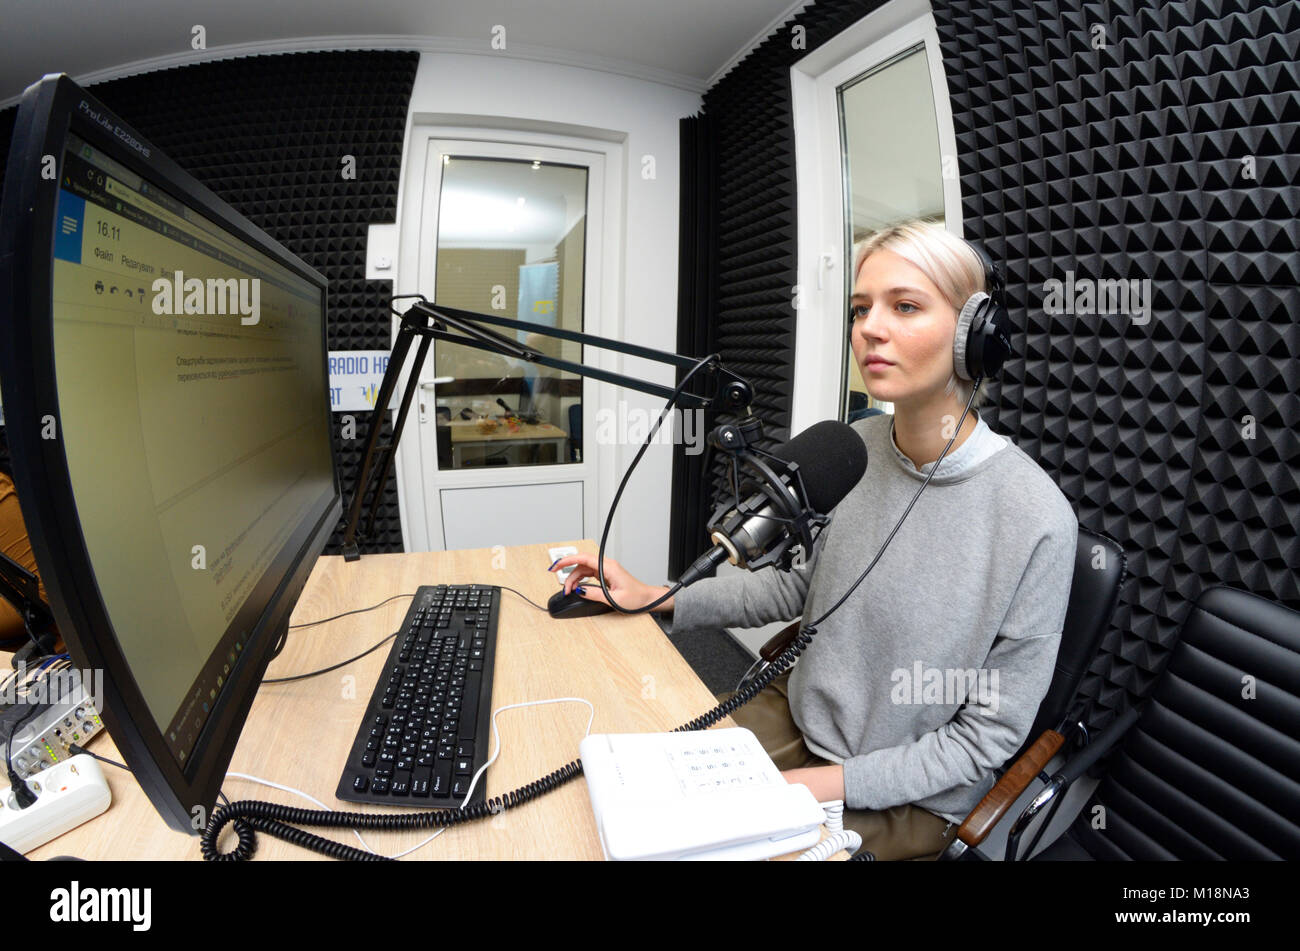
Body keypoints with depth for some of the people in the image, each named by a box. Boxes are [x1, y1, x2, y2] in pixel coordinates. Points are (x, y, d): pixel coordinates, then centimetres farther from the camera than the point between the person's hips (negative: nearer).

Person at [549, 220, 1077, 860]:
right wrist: (654, 598, -2)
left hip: (907, 799, -4)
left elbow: (990, 733, -15)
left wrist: (830, 783, -19)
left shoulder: (1038, 519, -25)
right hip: (798, 712, 5)